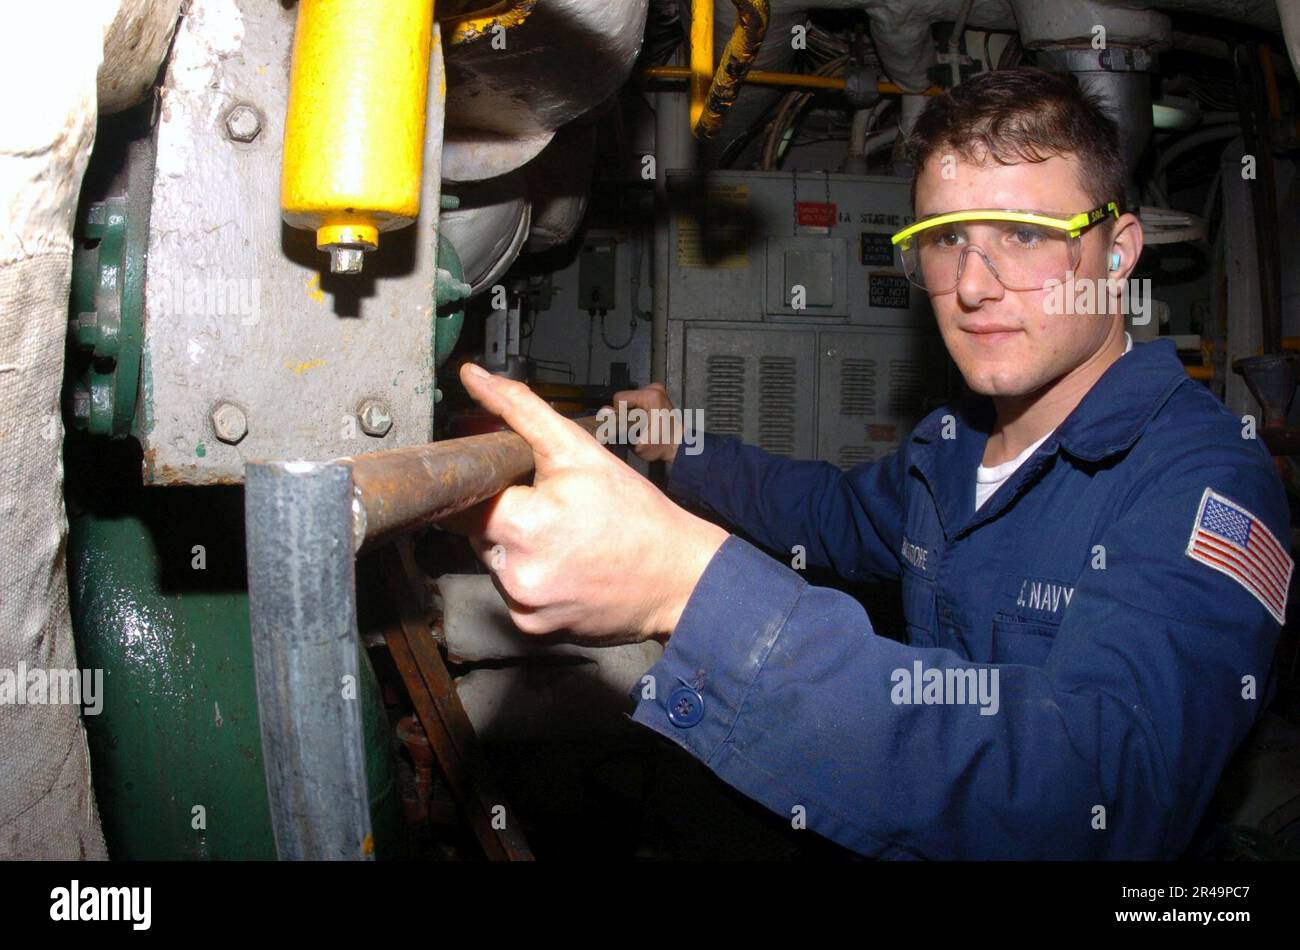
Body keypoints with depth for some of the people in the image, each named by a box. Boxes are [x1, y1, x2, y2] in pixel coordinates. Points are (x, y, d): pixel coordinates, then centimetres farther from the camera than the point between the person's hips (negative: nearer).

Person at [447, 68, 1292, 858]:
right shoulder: (952, 439, 3)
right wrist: (680, 449, 28)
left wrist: (693, 581, -44)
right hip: (900, 828, 6)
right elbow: (850, 513, 25)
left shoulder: (1206, 480, -20)